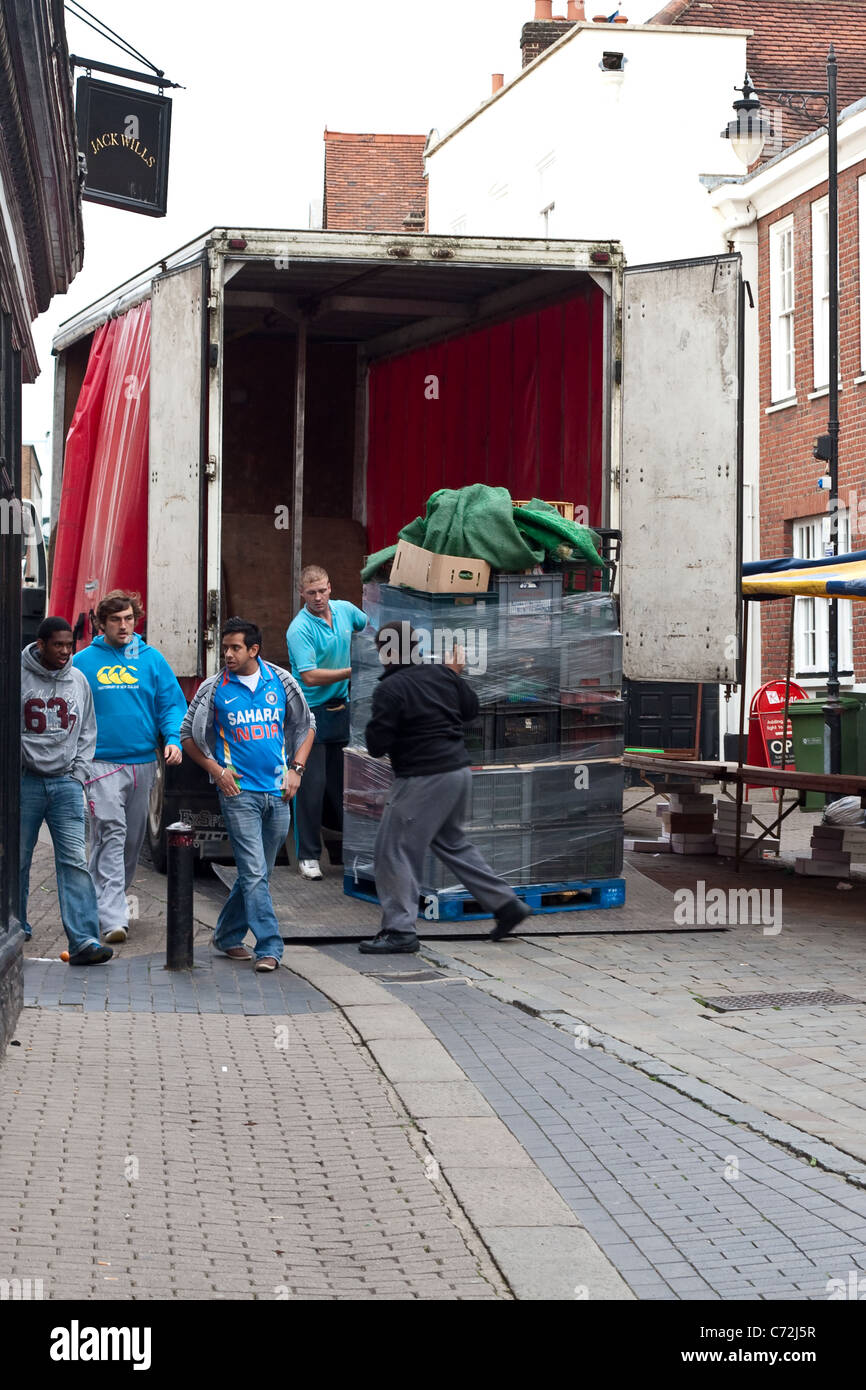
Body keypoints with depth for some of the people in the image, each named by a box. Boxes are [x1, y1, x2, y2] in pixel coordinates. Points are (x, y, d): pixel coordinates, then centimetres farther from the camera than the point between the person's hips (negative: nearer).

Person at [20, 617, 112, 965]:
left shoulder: (78, 680, 10)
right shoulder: (18, 677, -3)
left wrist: (79, 771, 7)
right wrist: (15, 770, -4)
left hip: (66, 782, 2)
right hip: (25, 780, -2)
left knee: (74, 861, -8)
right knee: (17, 859, 6)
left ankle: (83, 940, -13)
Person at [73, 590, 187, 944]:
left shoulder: (151, 659, 6)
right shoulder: (83, 662, 2)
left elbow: (172, 702, 5)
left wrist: (173, 739, -11)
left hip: (143, 761, 3)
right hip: (102, 763, -3)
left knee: (133, 837, 12)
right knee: (111, 832, -15)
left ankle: (111, 898, 31)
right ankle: (113, 916, -19)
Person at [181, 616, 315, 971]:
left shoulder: (282, 682, 5)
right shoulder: (214, 689, -2)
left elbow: (306, 726, 16)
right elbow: (189, 736, 7)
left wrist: (296, 768, 5)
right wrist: (216, 770, -4)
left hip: (278, 792, 3)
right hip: (239, 791, -3)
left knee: (258, 872, 12)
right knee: (254, 872, -11)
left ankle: (227, 936, 27)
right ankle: (268, 947, -9)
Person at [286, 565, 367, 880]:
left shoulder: (345, 609, 3)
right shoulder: (300, 629, -16)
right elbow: (310, 677, -23)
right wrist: (353, 671, -23)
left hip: (342, 709, 6)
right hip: (311, 712, -6)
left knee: (344, 782, 12)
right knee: (312, 783, -7)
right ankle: (307, 855, -1)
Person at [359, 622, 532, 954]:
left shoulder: (390, 689, -16)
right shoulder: (441, 675, 5)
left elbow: (377, 746, -16)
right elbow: (472, 709, 20)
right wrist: (456, 674, 29)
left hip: (422, 778, -8)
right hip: (458, 770, 8)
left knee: (394, 851, 1)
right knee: (452, 842, 23)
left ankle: (400, 930, 0)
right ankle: (506, 904, 23)